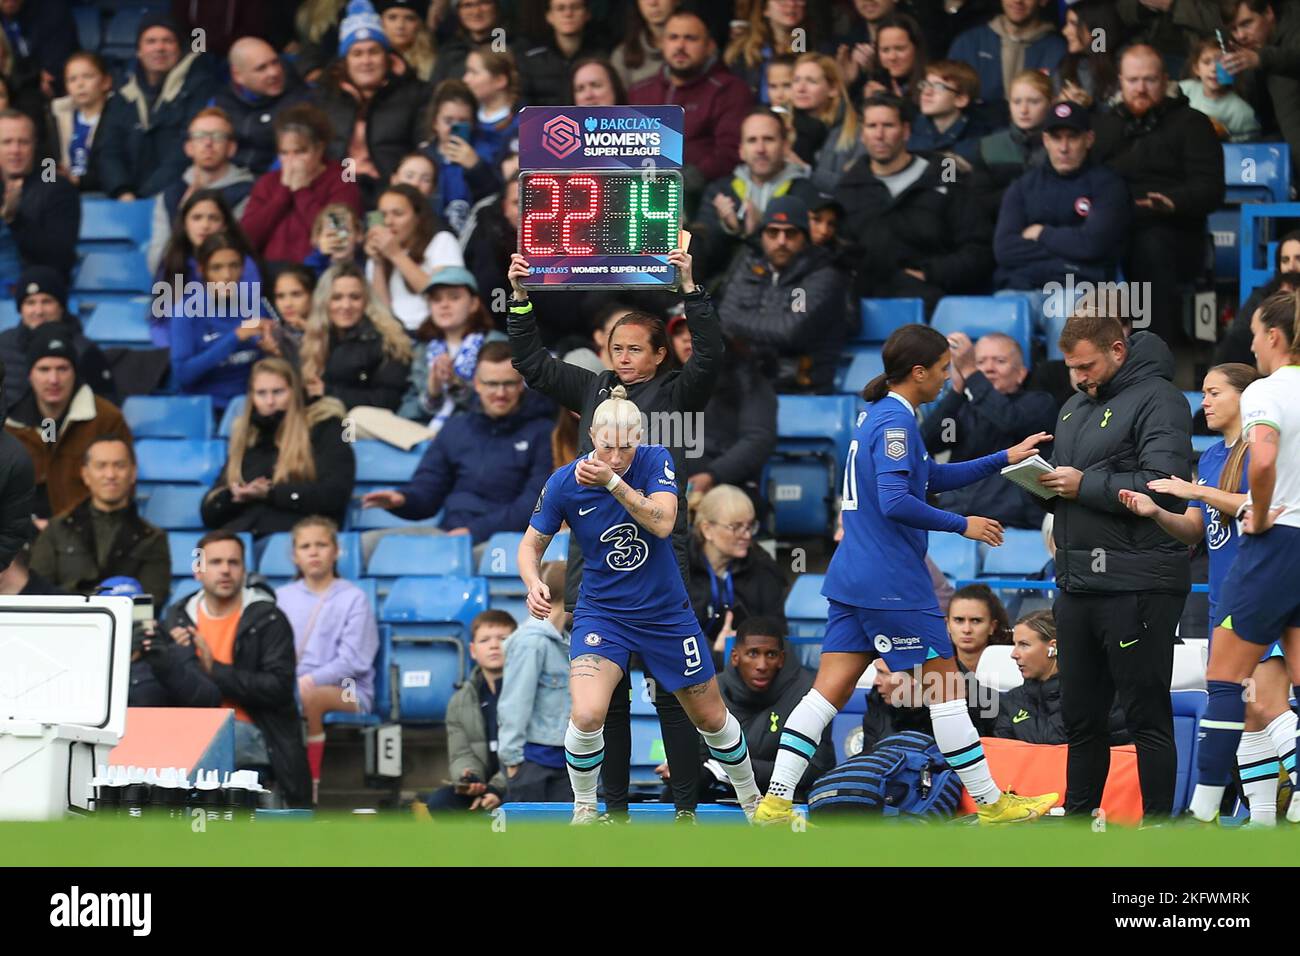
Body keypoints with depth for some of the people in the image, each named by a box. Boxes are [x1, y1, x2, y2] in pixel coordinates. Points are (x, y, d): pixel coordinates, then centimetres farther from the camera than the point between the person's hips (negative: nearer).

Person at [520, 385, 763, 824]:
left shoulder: (656, 461, -13)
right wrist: (534, 583, -24)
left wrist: (613, 482, -36)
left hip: (667, 614, 1)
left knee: (712, 718, 15)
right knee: (587, 715, -26)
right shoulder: (564, 483, -14)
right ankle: (584, 810, -1)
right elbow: (532, 543, -3)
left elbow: (662, 524, -27)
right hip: (602, 614, -1)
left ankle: (752, 801, 40)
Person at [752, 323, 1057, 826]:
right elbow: (895, 502, -24)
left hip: (853, 578, 9)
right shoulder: (895, 421, -14)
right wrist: (963, 525, -14)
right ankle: (991, 803, 7)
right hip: (893, 585, -9)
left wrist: (1004, 459, 24)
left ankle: (775, 803, -3)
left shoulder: (876, 415, 16)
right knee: (945, 686, 0)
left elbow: (934, 477, 26)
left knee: (828, 690, 4)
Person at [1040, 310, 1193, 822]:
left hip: (1137, 586, -9)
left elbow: (1164, 486, -20)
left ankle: (1158, 824, 1)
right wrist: (1044, 482, 4)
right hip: (1077, 583, 9)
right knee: (1080, 712, 14)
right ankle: (1078, 816, 23)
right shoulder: (1076, 407, 20)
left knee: (1146, 714, -3)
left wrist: (1084, 485, -16)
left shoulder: (1156, 400, -8)